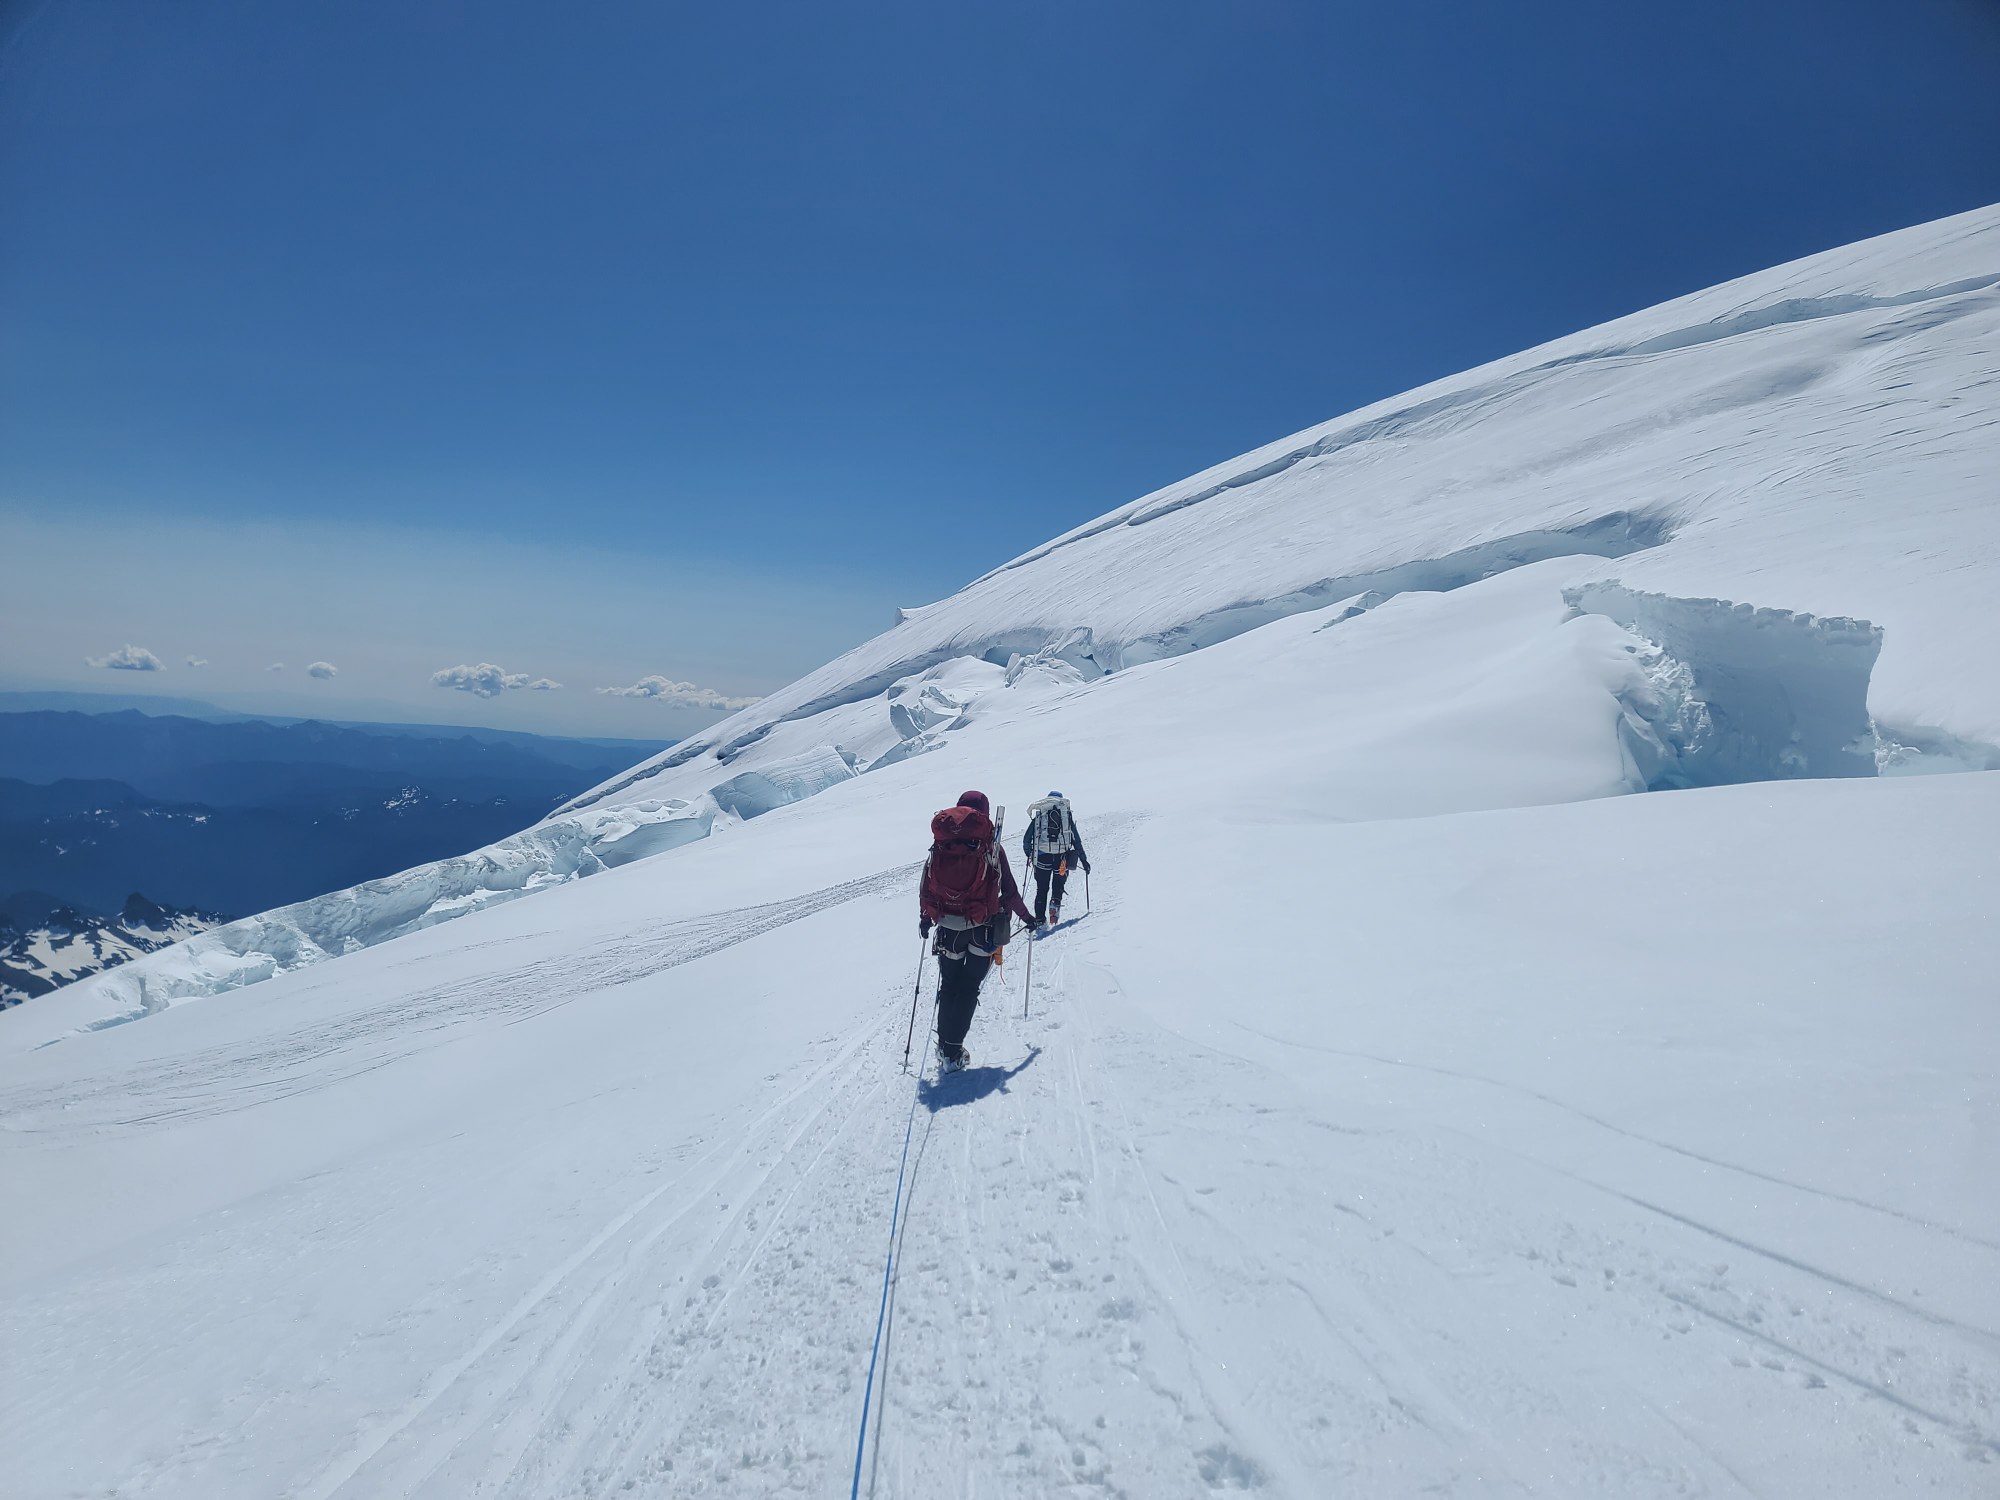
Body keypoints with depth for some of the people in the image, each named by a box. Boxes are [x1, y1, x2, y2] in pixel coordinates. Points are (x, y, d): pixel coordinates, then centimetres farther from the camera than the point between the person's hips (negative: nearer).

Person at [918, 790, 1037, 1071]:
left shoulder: (939, 847, 0)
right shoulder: (991, 848, -6)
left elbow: (926, 888, 4)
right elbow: (1008, 891, -2)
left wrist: (925, 919, 19)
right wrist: (1026, 916, 13)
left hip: (947, 929, 2)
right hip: (982, 930, -2)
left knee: (949, 987, 17)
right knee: (968, 988, 9)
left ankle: (946, 1046, 16)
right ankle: (953, 1050, 3)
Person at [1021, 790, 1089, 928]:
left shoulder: (1039, 815, 11)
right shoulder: (1067, 814, 11)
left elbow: (1026, 839, 9)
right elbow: (1076, 840, 9)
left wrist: (1028, 854, 26)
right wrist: (1084, 860, 15)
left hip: (1042, 856, 0)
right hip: (1062, 856, 0)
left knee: (1042, 889, 11)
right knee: (1058, 886, 17)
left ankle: (1039, 920, 5)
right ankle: (1055, 903, -11)